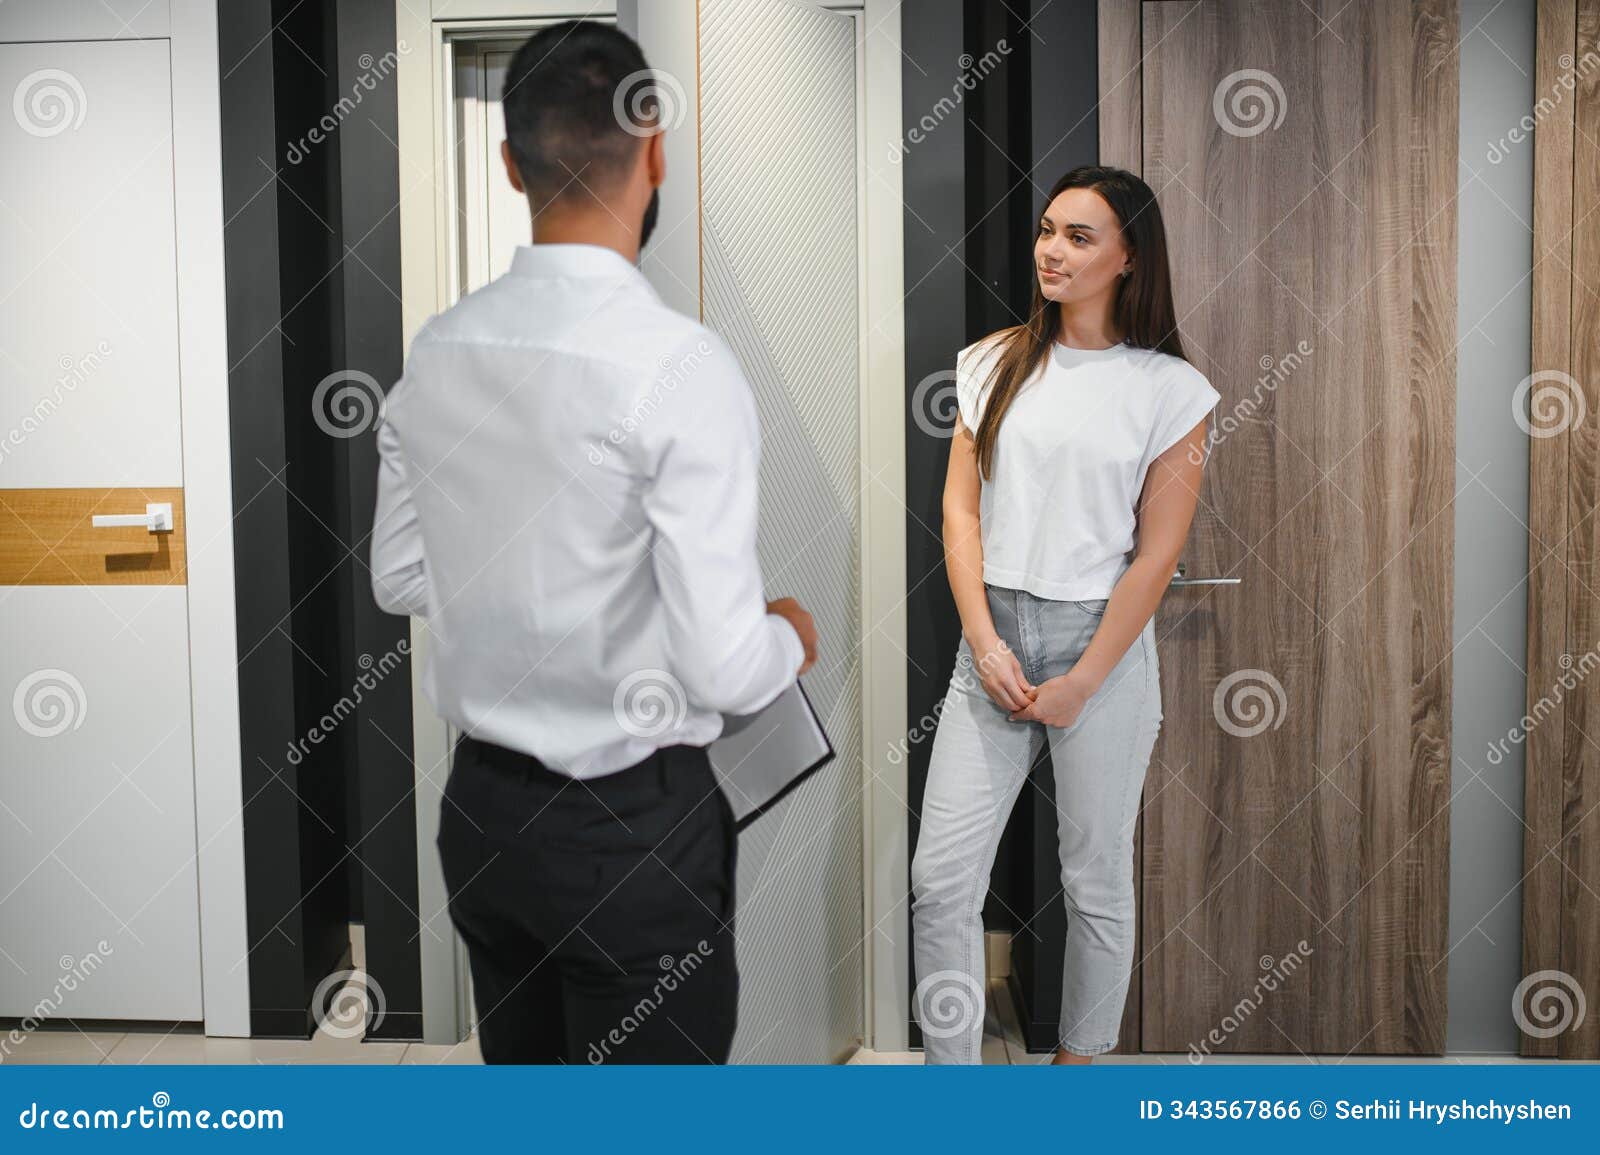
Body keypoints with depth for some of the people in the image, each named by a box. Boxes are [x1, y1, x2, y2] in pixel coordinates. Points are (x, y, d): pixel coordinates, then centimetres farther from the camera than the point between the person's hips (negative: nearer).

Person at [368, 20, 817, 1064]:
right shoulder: (678, 362, -21)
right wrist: (791, 639, 0)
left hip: (482, 808, 6)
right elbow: (723, 667, -21)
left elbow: (400, 578, 10)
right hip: (631, 829, -6)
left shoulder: (439, 348, -2)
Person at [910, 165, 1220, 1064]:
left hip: (1103, 643, -3)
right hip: (992, 637, 3)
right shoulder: (996, 364, 8)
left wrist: (1079, 683, -9)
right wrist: (985, 640, -7)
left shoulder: (1168, 388, -2)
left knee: (1097, 878, 8)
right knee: (941, 878, -1)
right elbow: (960, 506, 5)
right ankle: (951, 1069, 12)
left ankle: (1081, 1057, 28)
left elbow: (1156, 553, -5)